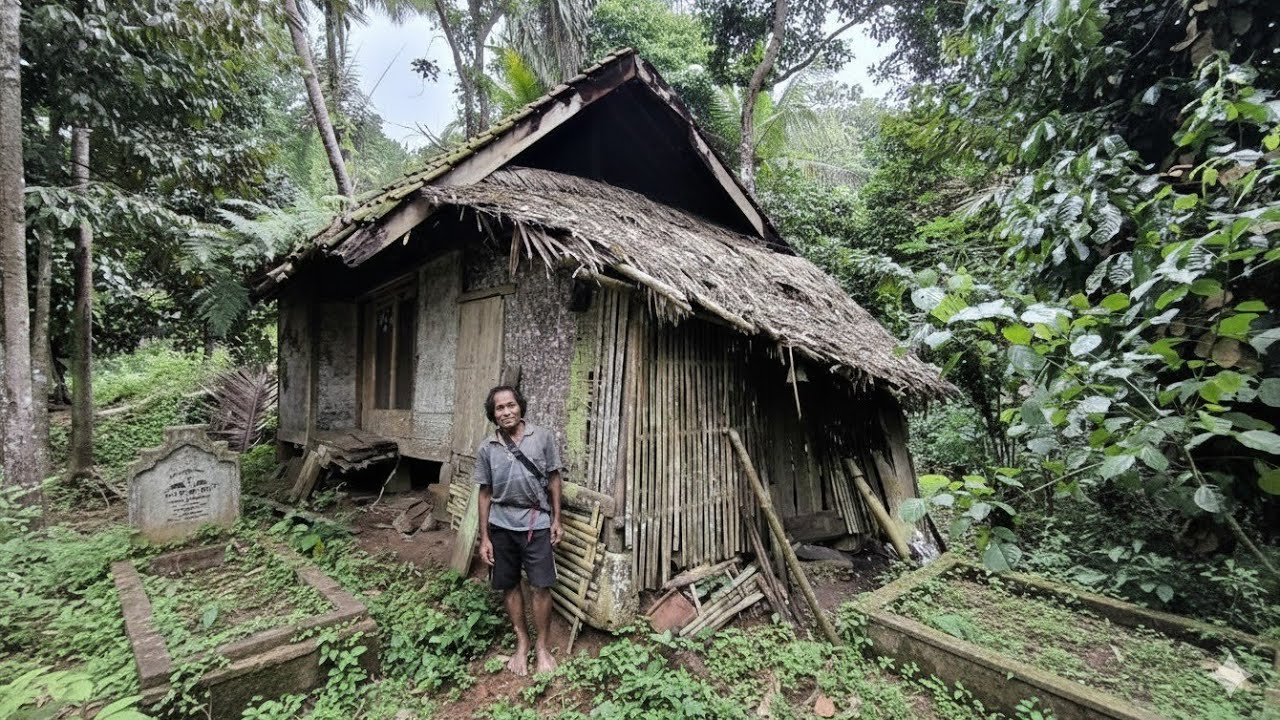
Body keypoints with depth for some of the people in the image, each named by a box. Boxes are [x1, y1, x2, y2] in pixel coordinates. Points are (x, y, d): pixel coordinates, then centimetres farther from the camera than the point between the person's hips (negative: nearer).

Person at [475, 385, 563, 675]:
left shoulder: (543, 437, -8)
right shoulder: (486, 449, -3)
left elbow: (553, 478, 0)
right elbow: (485, 494, 3)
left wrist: (556, 519, 0)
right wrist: (484, 537, 2)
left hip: (536, 523, -2)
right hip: (501, 526, 2)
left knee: (541, 586, 1)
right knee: (510, 586, 13)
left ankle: (542, 646, 23)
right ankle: (522, 643, 33)